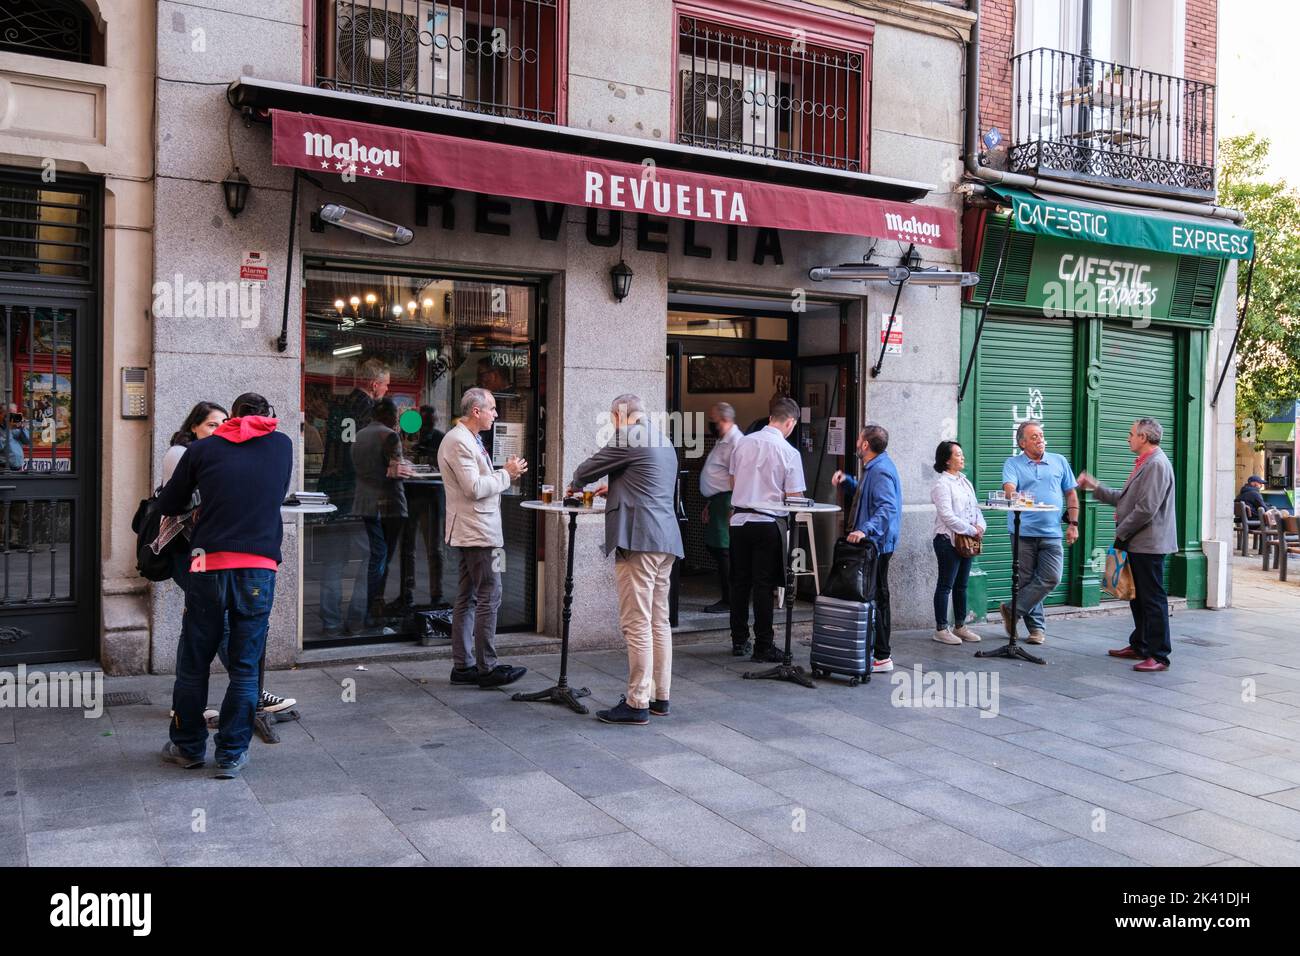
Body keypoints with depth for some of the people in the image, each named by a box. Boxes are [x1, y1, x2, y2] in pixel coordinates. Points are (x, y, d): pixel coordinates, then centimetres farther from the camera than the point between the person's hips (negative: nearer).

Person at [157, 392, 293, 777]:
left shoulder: (202, 449, 7)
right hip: (259, 568, 0)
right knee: (245, 667, 8)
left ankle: (188, 747, 26)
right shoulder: (282, 445, 10)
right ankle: (232, 754, 13)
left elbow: (168, 504, 13)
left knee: (194, 662, 14)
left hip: (210, 565, 0)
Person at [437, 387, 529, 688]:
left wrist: (507, 472, 9)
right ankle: (487, 667, -2)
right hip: (477, 531, -11)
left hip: (472, 532, 11)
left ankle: (462, 665, 16)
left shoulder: (469, 439, 19)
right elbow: (474, 488, -20)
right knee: (489, 597, -7)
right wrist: (507, 474, -10)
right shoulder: (458, 441, -14)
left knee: (467, 598, 11)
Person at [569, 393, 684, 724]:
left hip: (638, 538, -9)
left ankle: (637, 703, -4)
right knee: (659, 621, 13)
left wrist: (574, 484, 22)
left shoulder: (629, 436, -7)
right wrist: (615, 489, 36)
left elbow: (588, 469, 2)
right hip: (666, 539, 10)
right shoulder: (664, 442, 21)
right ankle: (660, 697, 19)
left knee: (636, 624, -7)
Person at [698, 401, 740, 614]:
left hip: (726, 501, -11)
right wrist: (709, 504, 22)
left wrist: (732, 509, -23)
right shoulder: (722, 441, 18)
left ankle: (729, 602, 1)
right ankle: (726, 598, 20)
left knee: (724, 551, -6)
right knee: (712, 547, 13)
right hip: (716, 501, 11)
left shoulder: (735, 441, -16)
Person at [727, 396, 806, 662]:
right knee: (764, 585, 2)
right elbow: (794, 497, -7)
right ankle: (763, 647, 8)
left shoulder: (743, 443, 3)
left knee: (740, 581, 13)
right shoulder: (788, 452, -10)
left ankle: (739, 641, 22)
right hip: (767, 523, -4)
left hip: (739, 519, 4)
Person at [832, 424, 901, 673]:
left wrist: (865, 530, -42)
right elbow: (862, 495, 27)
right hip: (874, 543, 11)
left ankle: (882, 657, -3)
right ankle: (879, 650, 25)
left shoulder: (881, 471, -19)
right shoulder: (874, 467, 15)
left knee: (876, 599, -7)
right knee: (876, 597, 16)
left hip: (877, 544, -11)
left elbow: (887, 508, -31)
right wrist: (846, 480, 11)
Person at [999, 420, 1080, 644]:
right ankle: (1036, 626, 14)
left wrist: (1073, 524, 7)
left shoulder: (1059, 461, 13)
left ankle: (1013, 610, 3)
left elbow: (1071, 494, 16)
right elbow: (1009, 488, -13)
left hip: (1051, 533, 2)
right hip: (1024, 532, -2)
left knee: (1051, 578, -9)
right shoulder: (1013, 463, 5)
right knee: (1026, 581, 2)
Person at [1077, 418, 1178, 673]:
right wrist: (1095, 487, 17)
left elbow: (1146, 508, -23)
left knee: (1153, 600, -5)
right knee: (1137, 597, 18)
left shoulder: (1157, 464, -17)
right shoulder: (1144, 463, 17)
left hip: (1148, 545, -10)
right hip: (1136, 544, 10)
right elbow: (1124, 498, 20)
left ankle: (1158, 656, 0)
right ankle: (1139, 646, 29)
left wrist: (1121, 532, -15)